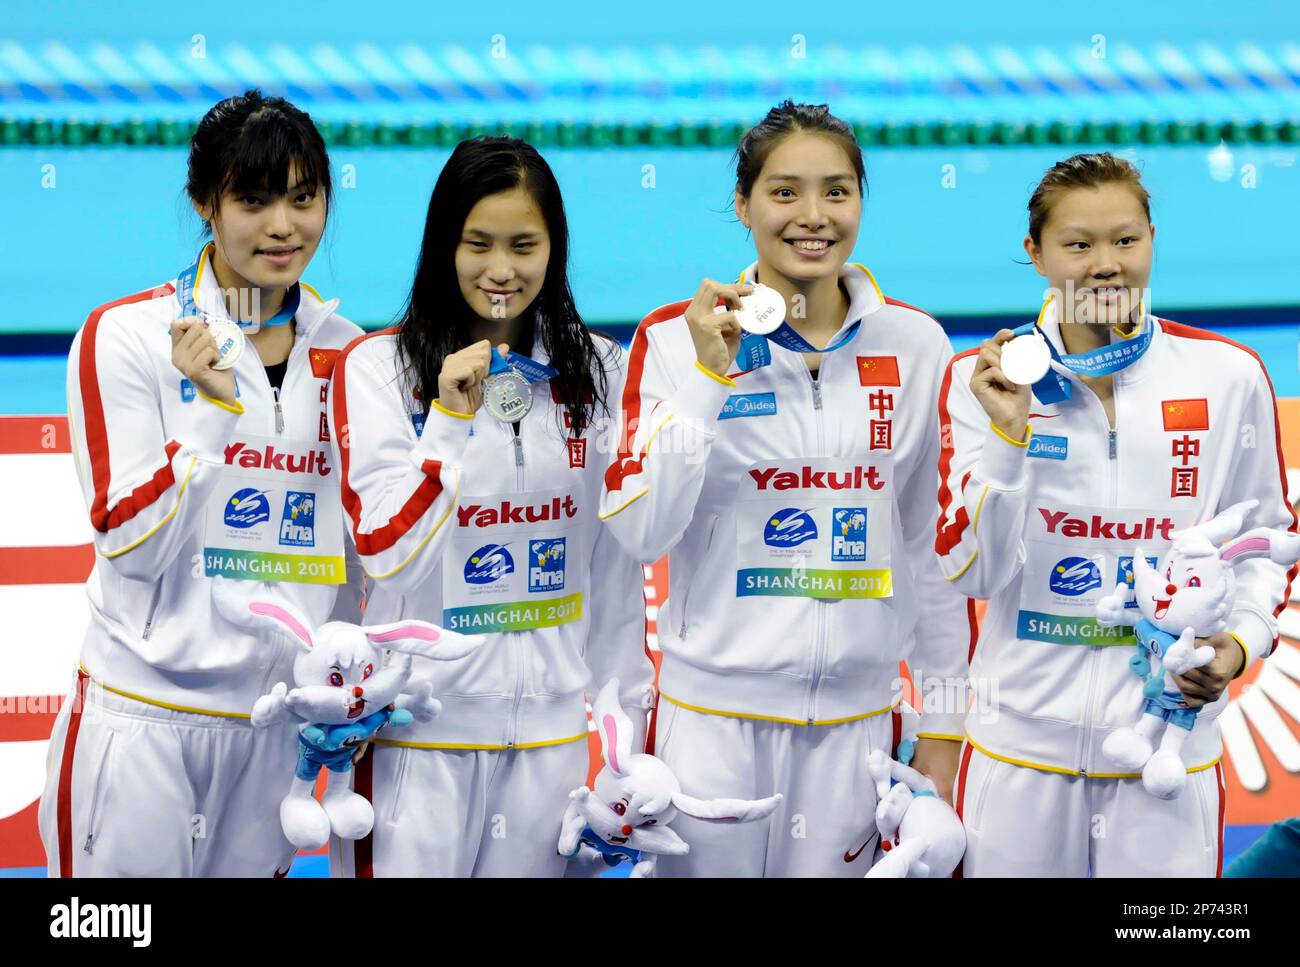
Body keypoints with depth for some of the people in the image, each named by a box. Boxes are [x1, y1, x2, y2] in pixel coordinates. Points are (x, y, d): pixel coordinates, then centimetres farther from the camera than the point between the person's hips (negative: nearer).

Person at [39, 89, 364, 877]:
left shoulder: (345, 352, 6)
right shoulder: (125, 335, -7)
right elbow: (130, 545, -12)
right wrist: (211, 406, -21)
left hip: (275, 721, 4)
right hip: (143, 718, -4)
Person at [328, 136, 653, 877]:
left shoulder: (599, 371, 3)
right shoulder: (376, 367, -5)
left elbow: (619, 564, 7)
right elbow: (387, 553, -12)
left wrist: (627, 714, 7)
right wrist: (451, 417, -20)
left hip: (556, 729, 3)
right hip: (418, 732, -3)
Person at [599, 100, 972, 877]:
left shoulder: (915, 345, 2)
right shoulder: (678, 339, -5)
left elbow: (936, 543, 8)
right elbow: (638, 533, -11)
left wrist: (944, 724, 8)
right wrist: (709, 377, -18)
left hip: (857, 713, 2)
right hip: (712, 710, -2)